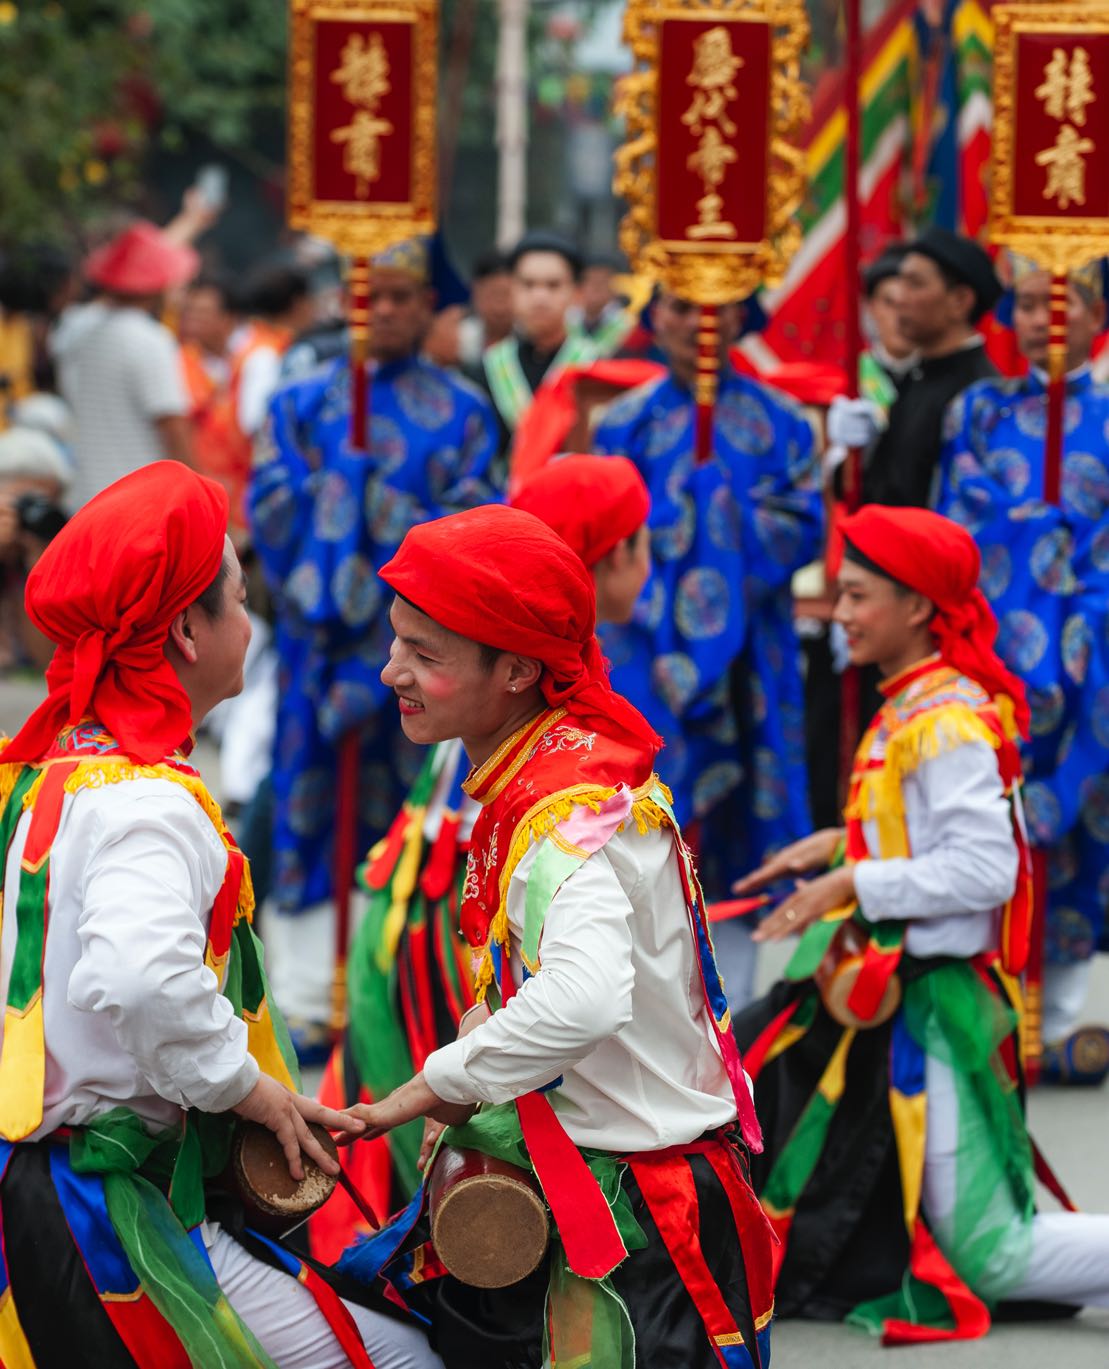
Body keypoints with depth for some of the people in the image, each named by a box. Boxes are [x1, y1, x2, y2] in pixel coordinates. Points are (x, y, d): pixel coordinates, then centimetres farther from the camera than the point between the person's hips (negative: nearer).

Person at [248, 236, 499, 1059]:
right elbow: (273, 515, 3)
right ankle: (315, 1000, 0)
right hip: (324, 643, 1)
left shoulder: (462, 414, 8)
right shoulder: (302, 406, 11)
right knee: (318, 815, -3)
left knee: (414, 815, -3)